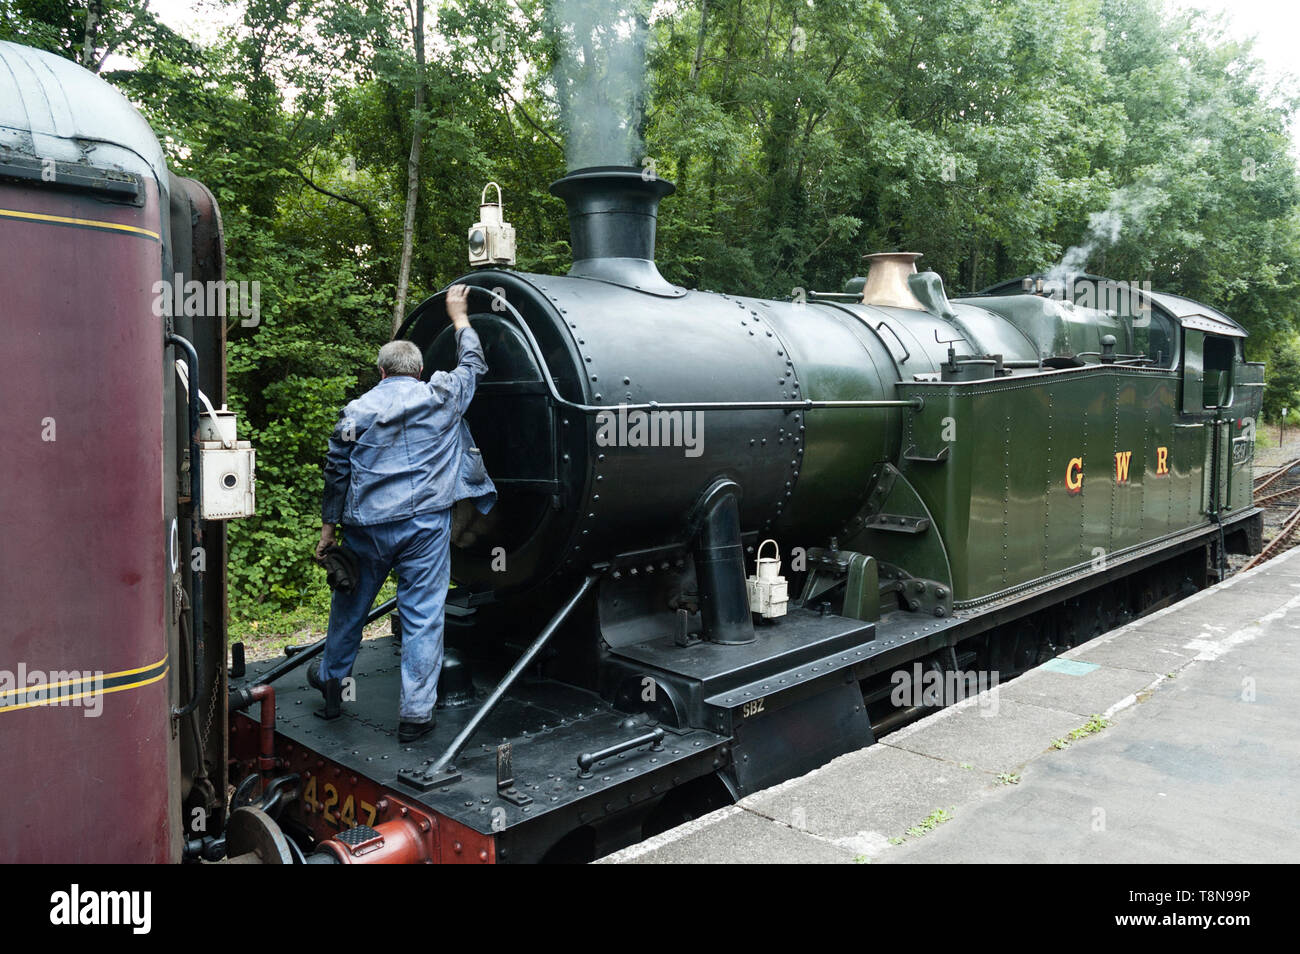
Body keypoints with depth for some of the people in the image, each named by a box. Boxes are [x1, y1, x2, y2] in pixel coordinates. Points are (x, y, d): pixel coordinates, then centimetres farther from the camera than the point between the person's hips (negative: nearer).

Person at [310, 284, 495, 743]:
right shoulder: (441, 399, 2)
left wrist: (329, 528, 15)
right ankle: (415, 713, 5)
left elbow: (336, 474, 8)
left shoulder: (355, 412, 6)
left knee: (350, 605, 20)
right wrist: (459, 317, 32)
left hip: (366, 527, 2)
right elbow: (473, 364, 19)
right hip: (425, 524, -2)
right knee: (422, 615, 2)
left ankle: (330, 681, 40)